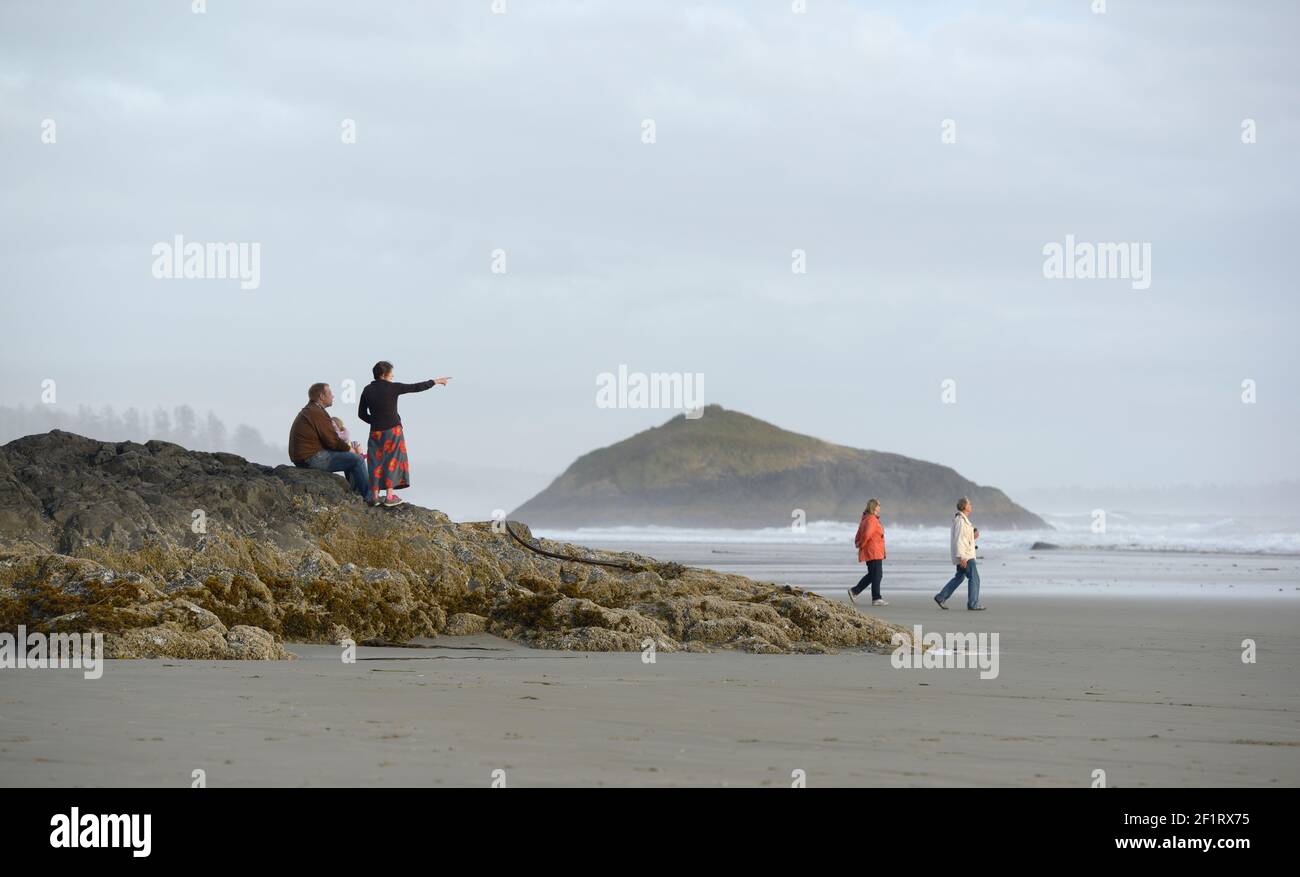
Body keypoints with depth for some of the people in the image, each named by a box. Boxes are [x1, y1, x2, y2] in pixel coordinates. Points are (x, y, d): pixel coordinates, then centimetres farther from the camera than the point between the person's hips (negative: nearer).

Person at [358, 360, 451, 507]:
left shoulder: (368, 390, 1)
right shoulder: (392, 388, -12)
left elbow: (361, 413, 6)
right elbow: (416, 387, -6)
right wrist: (436, 381, 5)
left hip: (376, 432, 4)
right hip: (393, 431, -4)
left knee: (376, 462, 10)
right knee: (392, 461, 4)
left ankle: (375, 495, 11)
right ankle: (390, 496, 3)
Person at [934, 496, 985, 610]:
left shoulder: (963, 519, 16)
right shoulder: (961, 520, -16)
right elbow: (958, 539, -22)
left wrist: (973, 536, 7)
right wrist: (962, 557, -25)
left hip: (963, 555, 10)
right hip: (965, 555, -10)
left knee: (959, 577, 16)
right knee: (974, 578, -7)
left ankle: (941, 597, 17)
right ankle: (973, 604, -5)